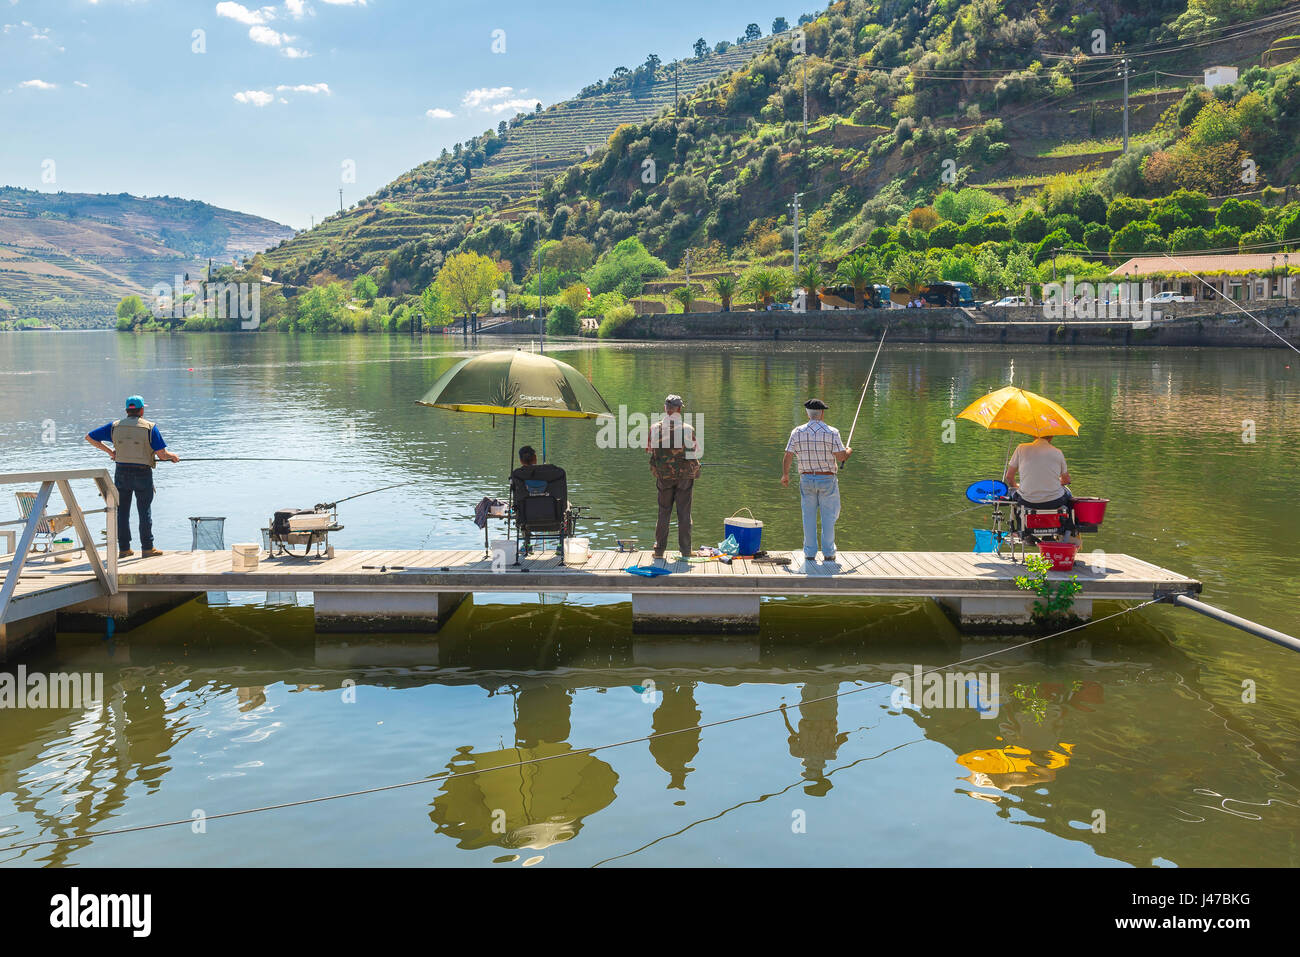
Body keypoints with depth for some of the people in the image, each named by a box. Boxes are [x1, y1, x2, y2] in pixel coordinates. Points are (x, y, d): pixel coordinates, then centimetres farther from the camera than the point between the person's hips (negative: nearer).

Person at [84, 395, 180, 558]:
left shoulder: (115, 426, 5)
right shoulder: (150, 427, -5)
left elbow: (89, 437, 12)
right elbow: (162, 455, -8)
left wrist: (109, 451, 20)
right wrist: (173, 456, 14)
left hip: (121, 473, 3)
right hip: (143, 473, -3)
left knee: (122, 512, 8)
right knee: (145, 511, 4)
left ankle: (124, 548, 11)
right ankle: (147, 548, 6)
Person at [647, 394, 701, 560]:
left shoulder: (655, 429, -8)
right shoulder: (687, 430, -13)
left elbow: (649, 449, 6)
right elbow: (696, 452, -1)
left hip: (663, 477, 2)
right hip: (685, 477, -2)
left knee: (663, 513, 12)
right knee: (684, 514, 7)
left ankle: (659, 550, 13)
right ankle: (685, 551, 11)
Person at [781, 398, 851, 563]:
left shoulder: (797, 432, -1)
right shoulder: (831, 432, -9)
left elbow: (788, 456, 0)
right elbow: (840, 457, -11)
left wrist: (785, 475, 15)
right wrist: (848, 452, 12)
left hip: (806, 479, 2)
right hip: (827, 479, -2)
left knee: (809, 516, 9)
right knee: (828, 516, 7)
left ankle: (810, 553, 11)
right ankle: (828, 553, 10)